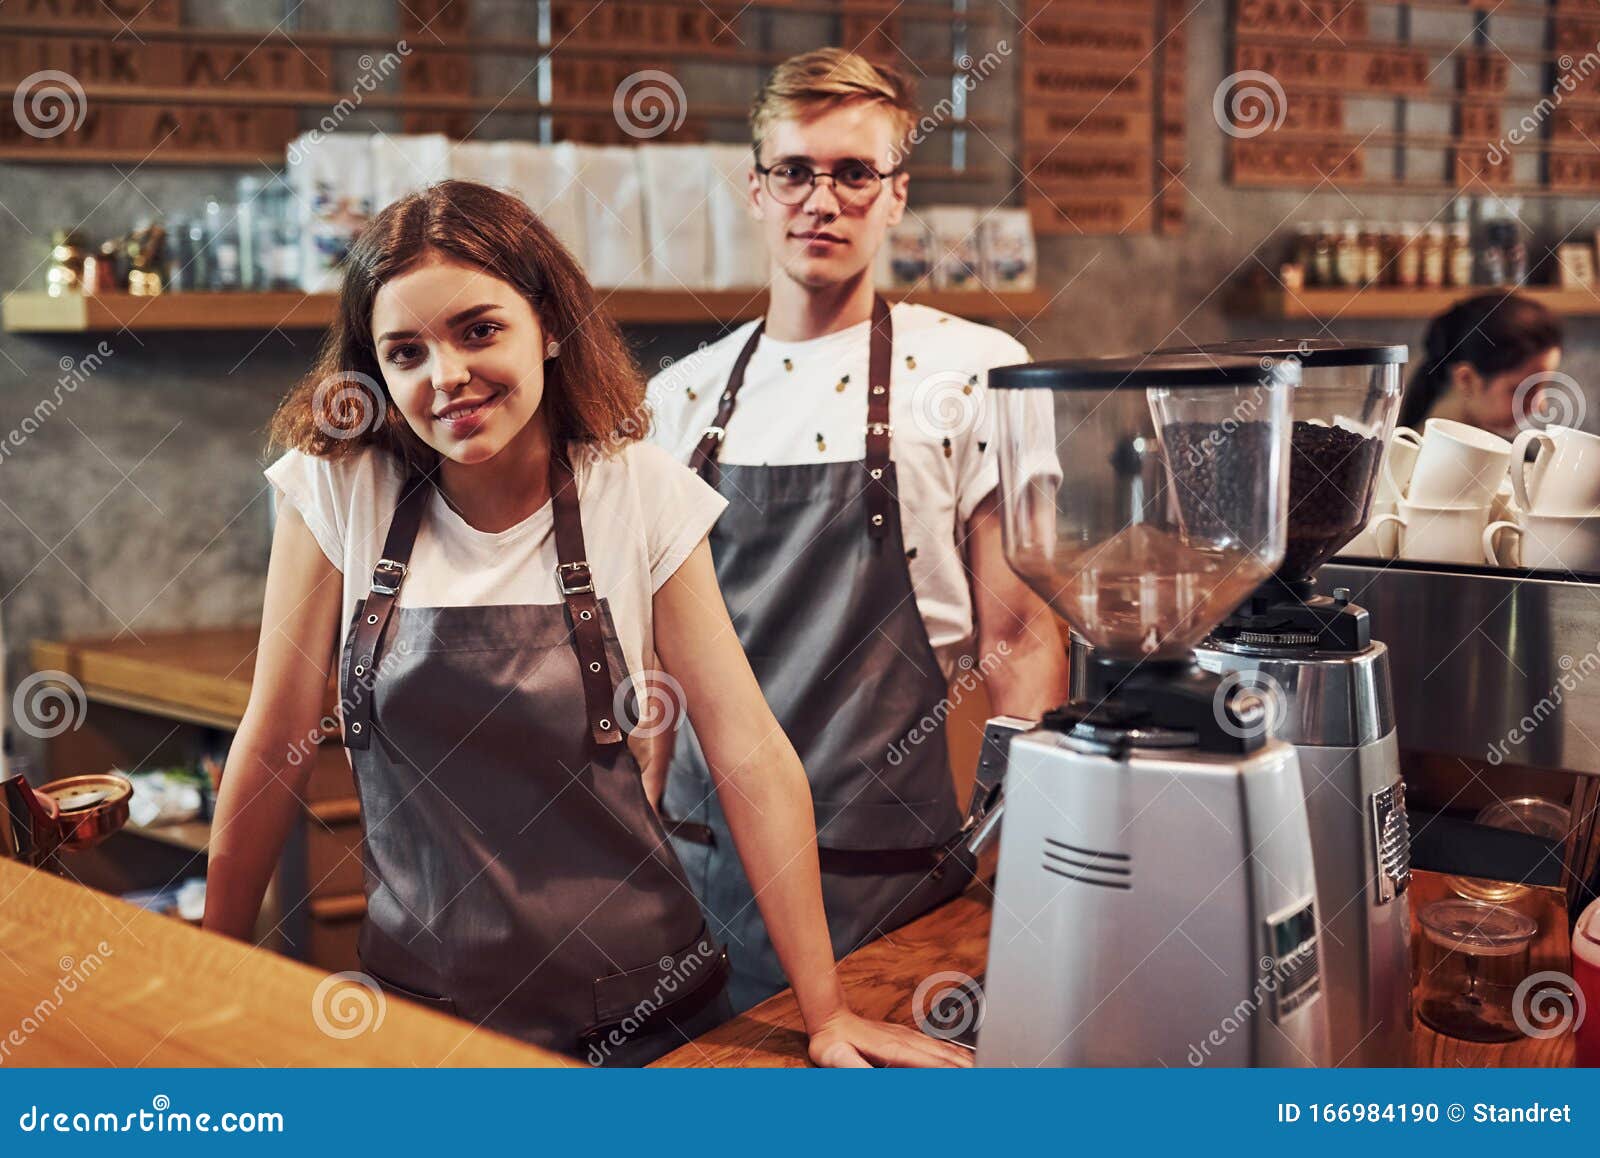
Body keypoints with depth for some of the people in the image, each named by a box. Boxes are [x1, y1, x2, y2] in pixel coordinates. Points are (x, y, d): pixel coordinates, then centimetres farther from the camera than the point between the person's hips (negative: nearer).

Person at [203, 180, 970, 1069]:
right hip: (420, 1004, 0)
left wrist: (827, 1015, -10)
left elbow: (751, 756, -10)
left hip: (635, 1002, 0)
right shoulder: (338, 490, -9)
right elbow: (275, 746, -3)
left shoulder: (640, 495, -10)